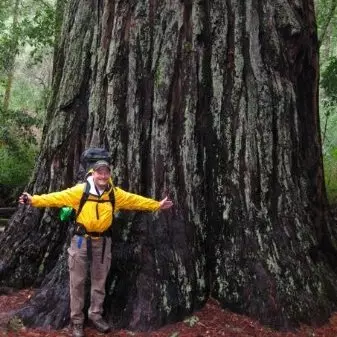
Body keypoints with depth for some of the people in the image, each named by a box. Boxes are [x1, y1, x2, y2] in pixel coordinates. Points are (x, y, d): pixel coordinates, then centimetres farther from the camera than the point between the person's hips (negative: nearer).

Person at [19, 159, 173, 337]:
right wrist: (34, 200, -25)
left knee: (99, 281, 14)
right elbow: (57, 198, -15)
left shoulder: (116, 193, 1)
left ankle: (95, 315, 31)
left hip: (102, 241, 3)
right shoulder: (80, 190, -9)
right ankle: (77, 321, 16)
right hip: (81, 240, -3)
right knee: (77, 281, 3)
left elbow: (136, 200, 8)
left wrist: (157, 205, 8)